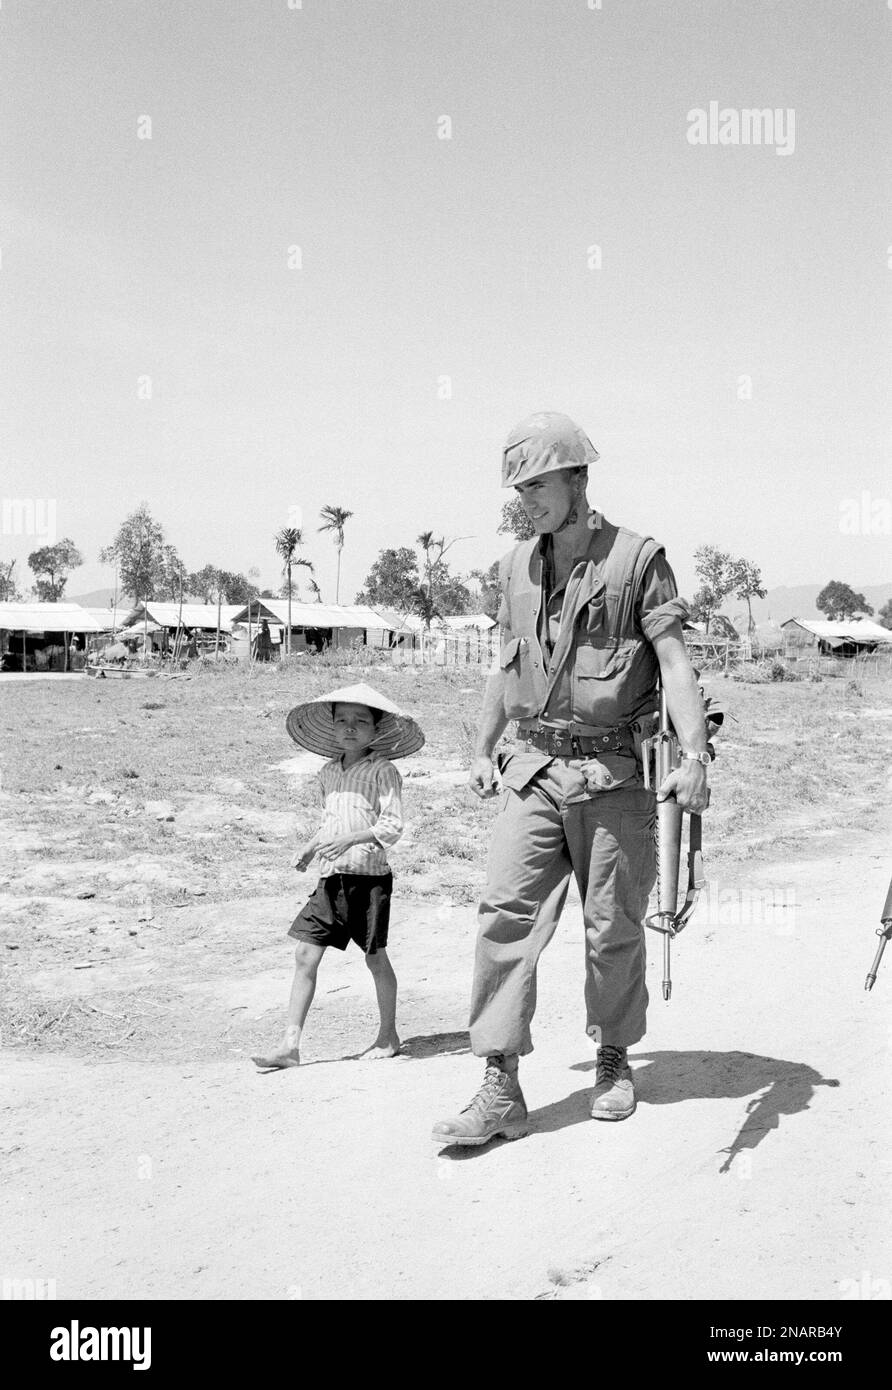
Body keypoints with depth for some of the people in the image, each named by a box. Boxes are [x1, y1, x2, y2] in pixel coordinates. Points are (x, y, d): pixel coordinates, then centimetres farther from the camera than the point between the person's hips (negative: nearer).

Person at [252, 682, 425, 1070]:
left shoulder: (382, 771, -6)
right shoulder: (328, 773, 14)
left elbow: (392, 825, -12)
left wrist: (350, 839, -22)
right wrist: (310, 848, 7)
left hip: (369, 876, -6)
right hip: (330, 877, 6)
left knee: (375, 958, 6)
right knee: (305, 956, -1)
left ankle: (388, 1035, 26)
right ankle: (290, 1044, 0)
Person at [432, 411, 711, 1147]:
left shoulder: (637, 558, -5)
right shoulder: (518, 566, 11)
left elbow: (675, 661, -11)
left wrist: (694, 757, -21)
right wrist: (483, 749, 23)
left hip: (612, 772, -4)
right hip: (534, 768, 4)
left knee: (614, 927, 7)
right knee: (507, 913, -8)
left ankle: (614, 1059, 30)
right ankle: (501, 1090, -5)